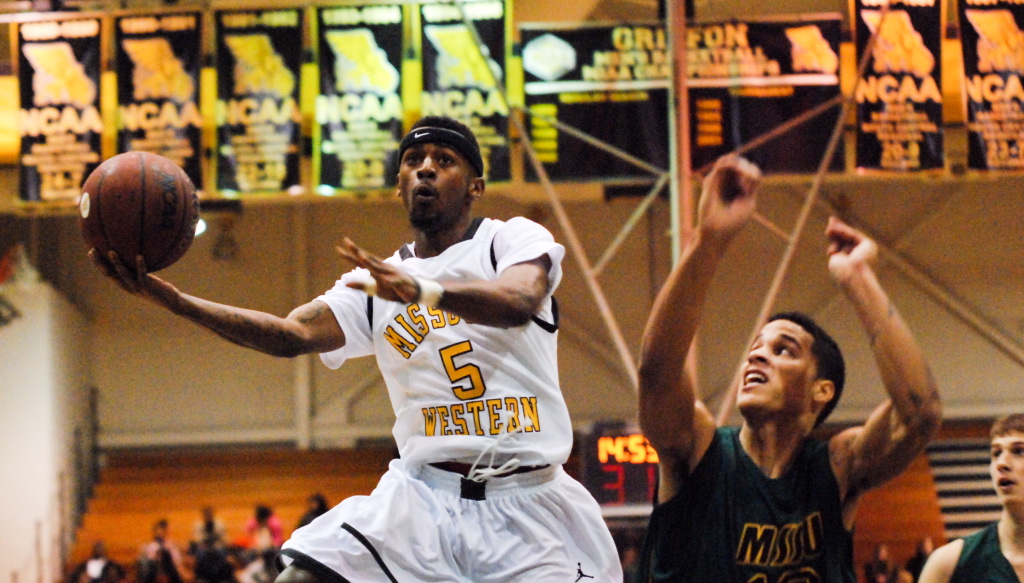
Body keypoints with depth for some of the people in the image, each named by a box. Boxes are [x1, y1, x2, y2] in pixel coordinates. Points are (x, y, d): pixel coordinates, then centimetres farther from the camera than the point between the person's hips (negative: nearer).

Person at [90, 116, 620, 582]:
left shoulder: (513, 239, 2)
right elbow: (291, 334, -4)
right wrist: (169, 298, -18)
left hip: (526, 503, -3)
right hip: (421, 496, 3)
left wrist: (421, 289, -42)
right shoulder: (375, 283, 13)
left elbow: (520, 301, -22)